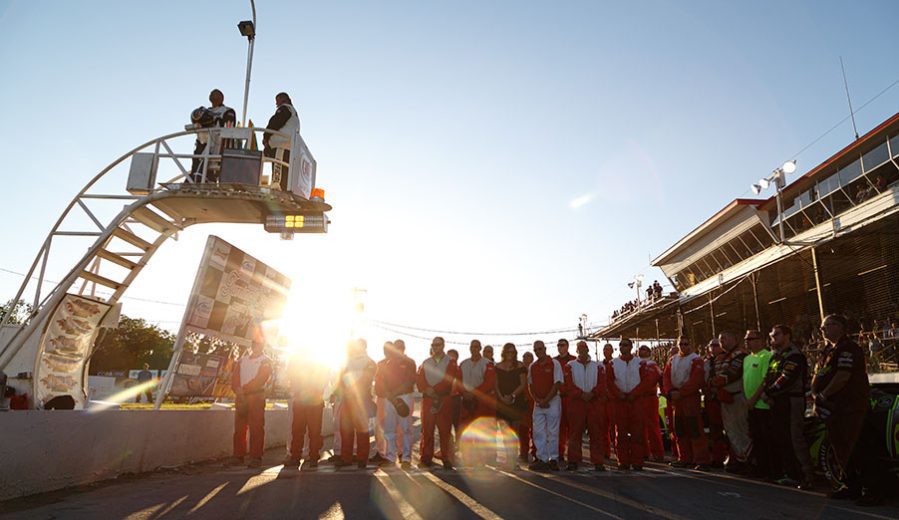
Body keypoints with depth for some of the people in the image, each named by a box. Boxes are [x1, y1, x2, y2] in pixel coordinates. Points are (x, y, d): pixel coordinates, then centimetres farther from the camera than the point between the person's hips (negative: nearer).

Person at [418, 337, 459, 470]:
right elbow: (420, 380, 6)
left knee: (445, 430, -2)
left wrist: (433, 390, -16)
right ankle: (426, 459, 10)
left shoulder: (450, 363, 5)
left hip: (444, 400, -2)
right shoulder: (425, 363, 15)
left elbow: (449, 380, -8)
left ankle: (447, 459, 5)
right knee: (427, 430, 3)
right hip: (427, 400, 3)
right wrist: (427, 390, -14)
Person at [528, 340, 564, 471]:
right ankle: (542, 459, 10)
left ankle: (553, 459, 7)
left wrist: (546, 400, -12)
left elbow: (557, 384, -9)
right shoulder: (532, 367, 11)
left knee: (552, 432, 0)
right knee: (538, 432, 3)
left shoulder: (554, 364, -4)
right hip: (538, 403, 5)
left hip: (553, 401, -5)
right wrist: (537, 400, -3)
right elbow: (530, 385, 12)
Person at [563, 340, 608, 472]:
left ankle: (598, 462, 7)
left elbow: (602, 384, 1)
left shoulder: (598, 366, 12)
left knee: (596, 433, 1)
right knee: (575, 433, 0)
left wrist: (592, 394, -14)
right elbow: (569, 384, -3)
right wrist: (581, 394, -15)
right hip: (576, 403, -1)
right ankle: (573, 461, 6)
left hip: (595, 402, 1)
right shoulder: (570, 366, 8)